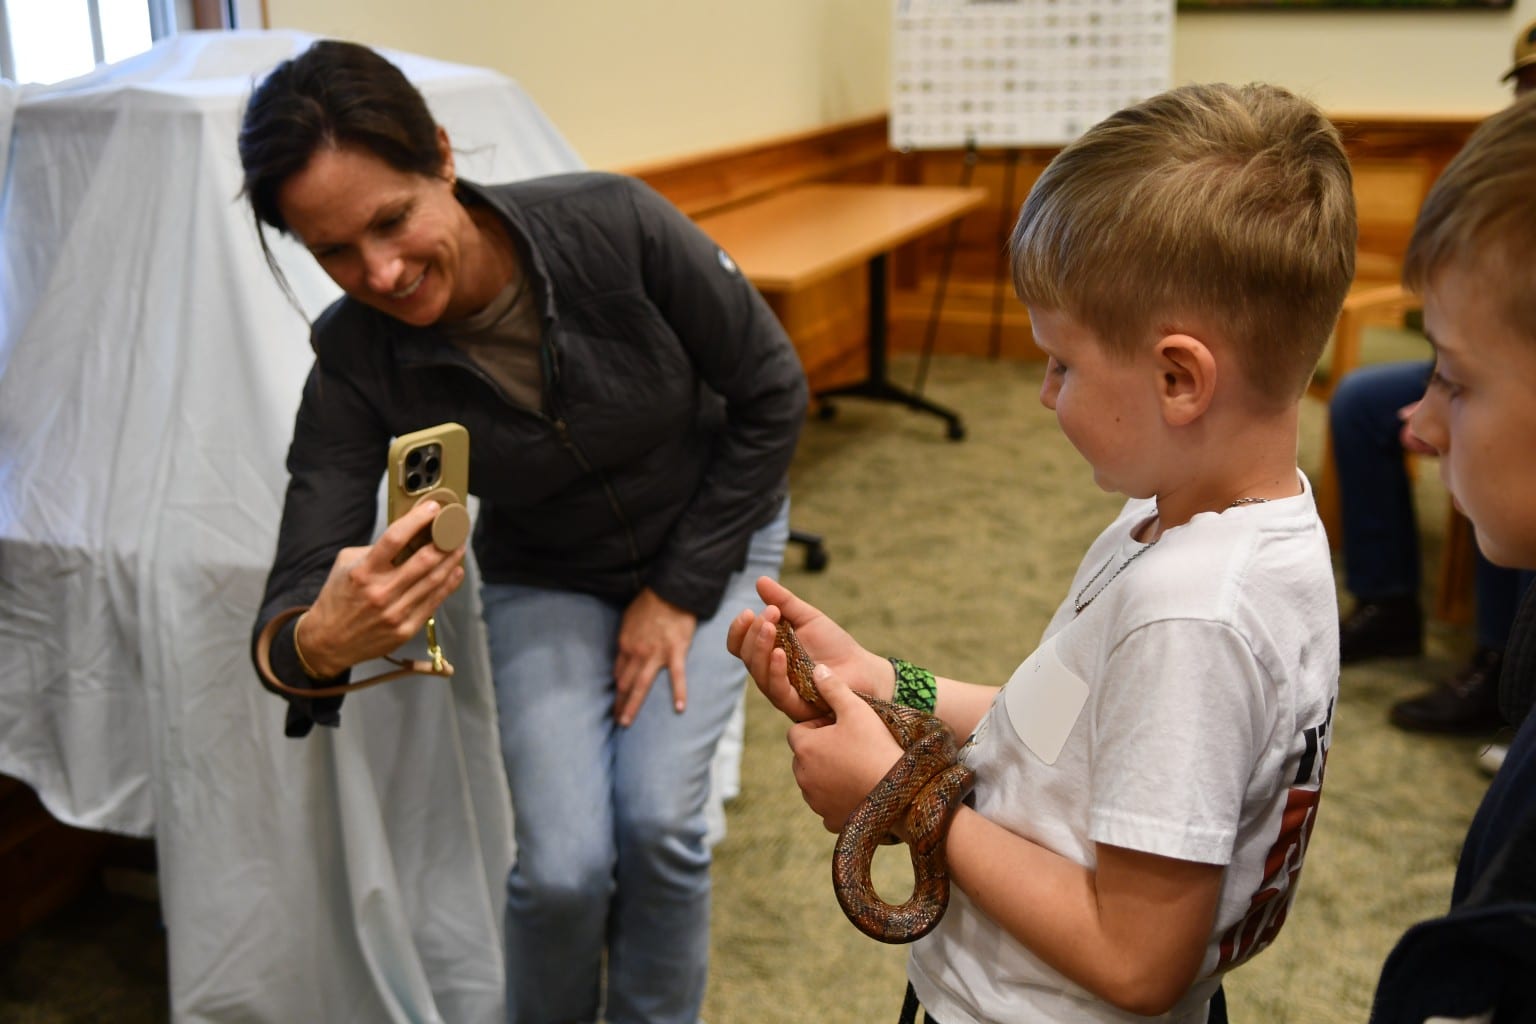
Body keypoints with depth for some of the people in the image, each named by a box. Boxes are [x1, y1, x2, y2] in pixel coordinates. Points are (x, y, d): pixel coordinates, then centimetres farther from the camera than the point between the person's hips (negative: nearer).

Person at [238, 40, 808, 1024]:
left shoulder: (614, 224, -29)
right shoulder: (357, 363, -24)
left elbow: (770, 391, -16)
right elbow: (298, 600, -26)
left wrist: (681, 590, -13)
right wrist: (320, 643, -52)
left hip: (711, 536, -1)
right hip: (547, 580, 1)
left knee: (658, 821, -14)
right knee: (562, 866, -12)